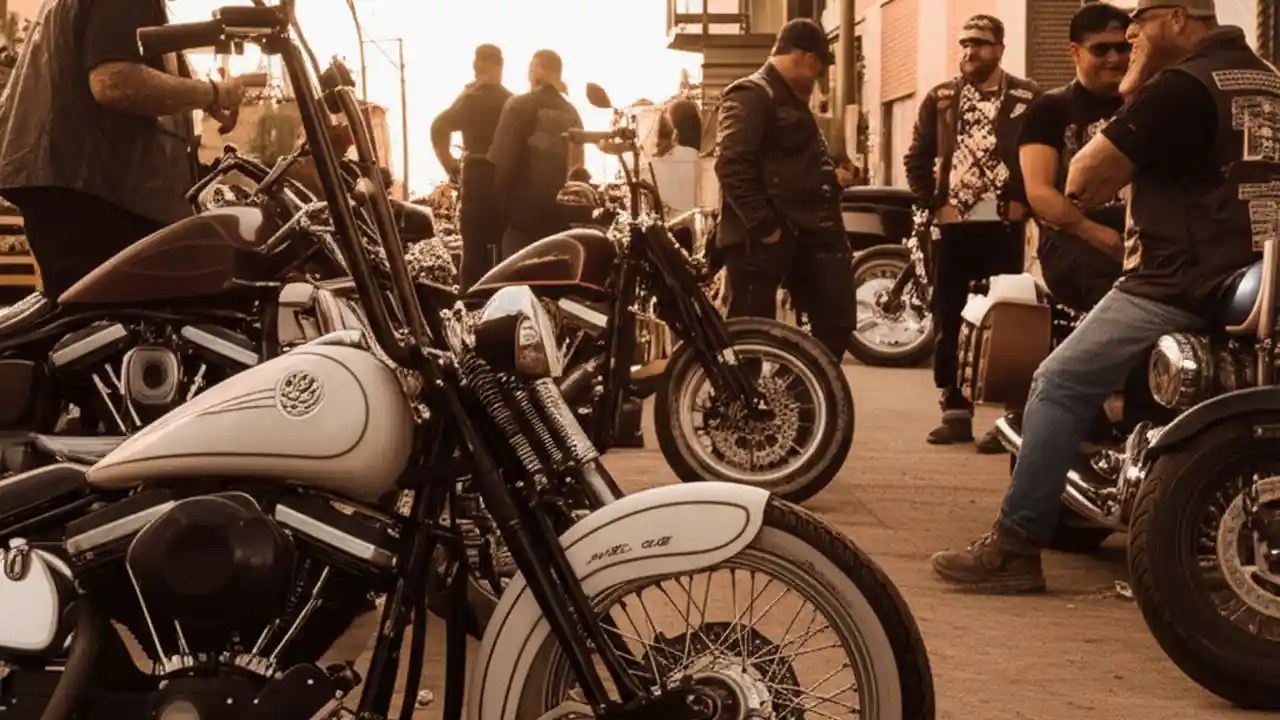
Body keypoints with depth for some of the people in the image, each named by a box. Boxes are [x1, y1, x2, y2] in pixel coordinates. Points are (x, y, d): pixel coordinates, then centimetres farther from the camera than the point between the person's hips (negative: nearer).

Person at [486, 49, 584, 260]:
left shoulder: (519, 106, -4)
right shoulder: (571, 113, 12)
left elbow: (501, 159, -9)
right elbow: (578, 165, 13)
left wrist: (499, 199, 1)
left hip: (525, 210, -5)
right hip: (561, 213, 5)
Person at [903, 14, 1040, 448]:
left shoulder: (1027, 98, 1)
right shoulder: (940, 98, 9)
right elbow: (917, 159, 10)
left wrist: (1024, 203, -7)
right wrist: (933, 205, 0)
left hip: (1004, 225, -3)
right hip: (953, 225, 3)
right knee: (948, 321, 5)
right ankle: (955, 411, 12)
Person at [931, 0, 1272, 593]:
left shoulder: (1181, 87, -13)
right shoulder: (1266, 80, 15)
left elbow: (1083, 178, -11)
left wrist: (1129, 94, 2)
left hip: (1179, 286, -9)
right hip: (1250, 286, 9)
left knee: (1059, 386, -2)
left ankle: (1016, 546, -5)